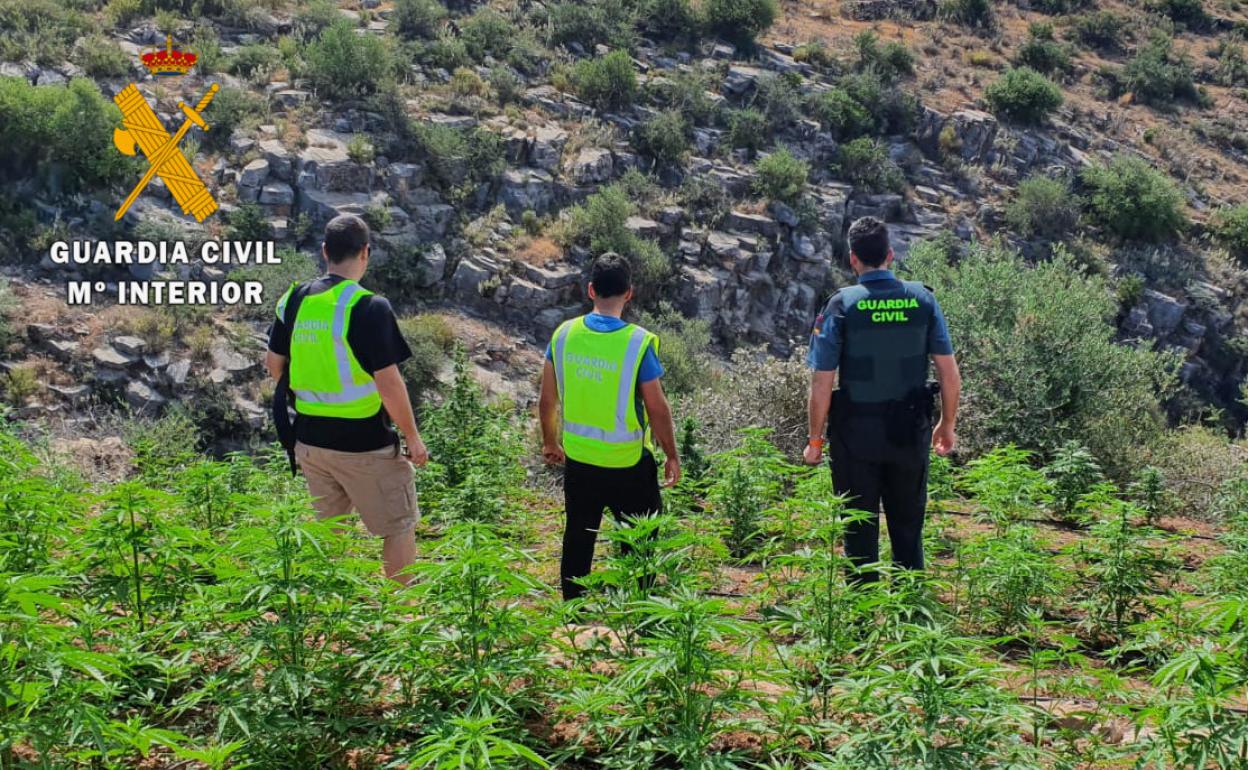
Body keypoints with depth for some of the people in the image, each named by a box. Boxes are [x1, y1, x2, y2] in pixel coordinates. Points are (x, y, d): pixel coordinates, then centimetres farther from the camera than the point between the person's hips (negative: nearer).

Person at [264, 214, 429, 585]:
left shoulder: (294, 300, 1)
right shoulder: (369, 307, -18)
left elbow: (275, 365, 13)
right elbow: (388, 383, -19)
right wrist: (413, 437, -7)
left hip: (310, 439, 6)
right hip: (365, 443, -6)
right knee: (399, 527, 8)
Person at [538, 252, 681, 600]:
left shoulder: (565, 334, -6)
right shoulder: (638, 342, -18)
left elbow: (547, 399, 3)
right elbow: (657, 408, -13)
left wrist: (550, 442, 19)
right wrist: (672, 455, 1)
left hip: (578, 459, 4)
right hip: (628, 463, -4)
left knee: (577, 539, 16)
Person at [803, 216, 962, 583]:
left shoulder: (841, 305, -10)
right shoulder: (923, 299, -3)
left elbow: (822, 383, -11)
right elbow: (949, 373, 0)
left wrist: (815, 440, -1)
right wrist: (948, 424, 13)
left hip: (855, 433, -2)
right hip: (910, 435, 3)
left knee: (860, 531, 9)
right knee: (908, 528, 16)